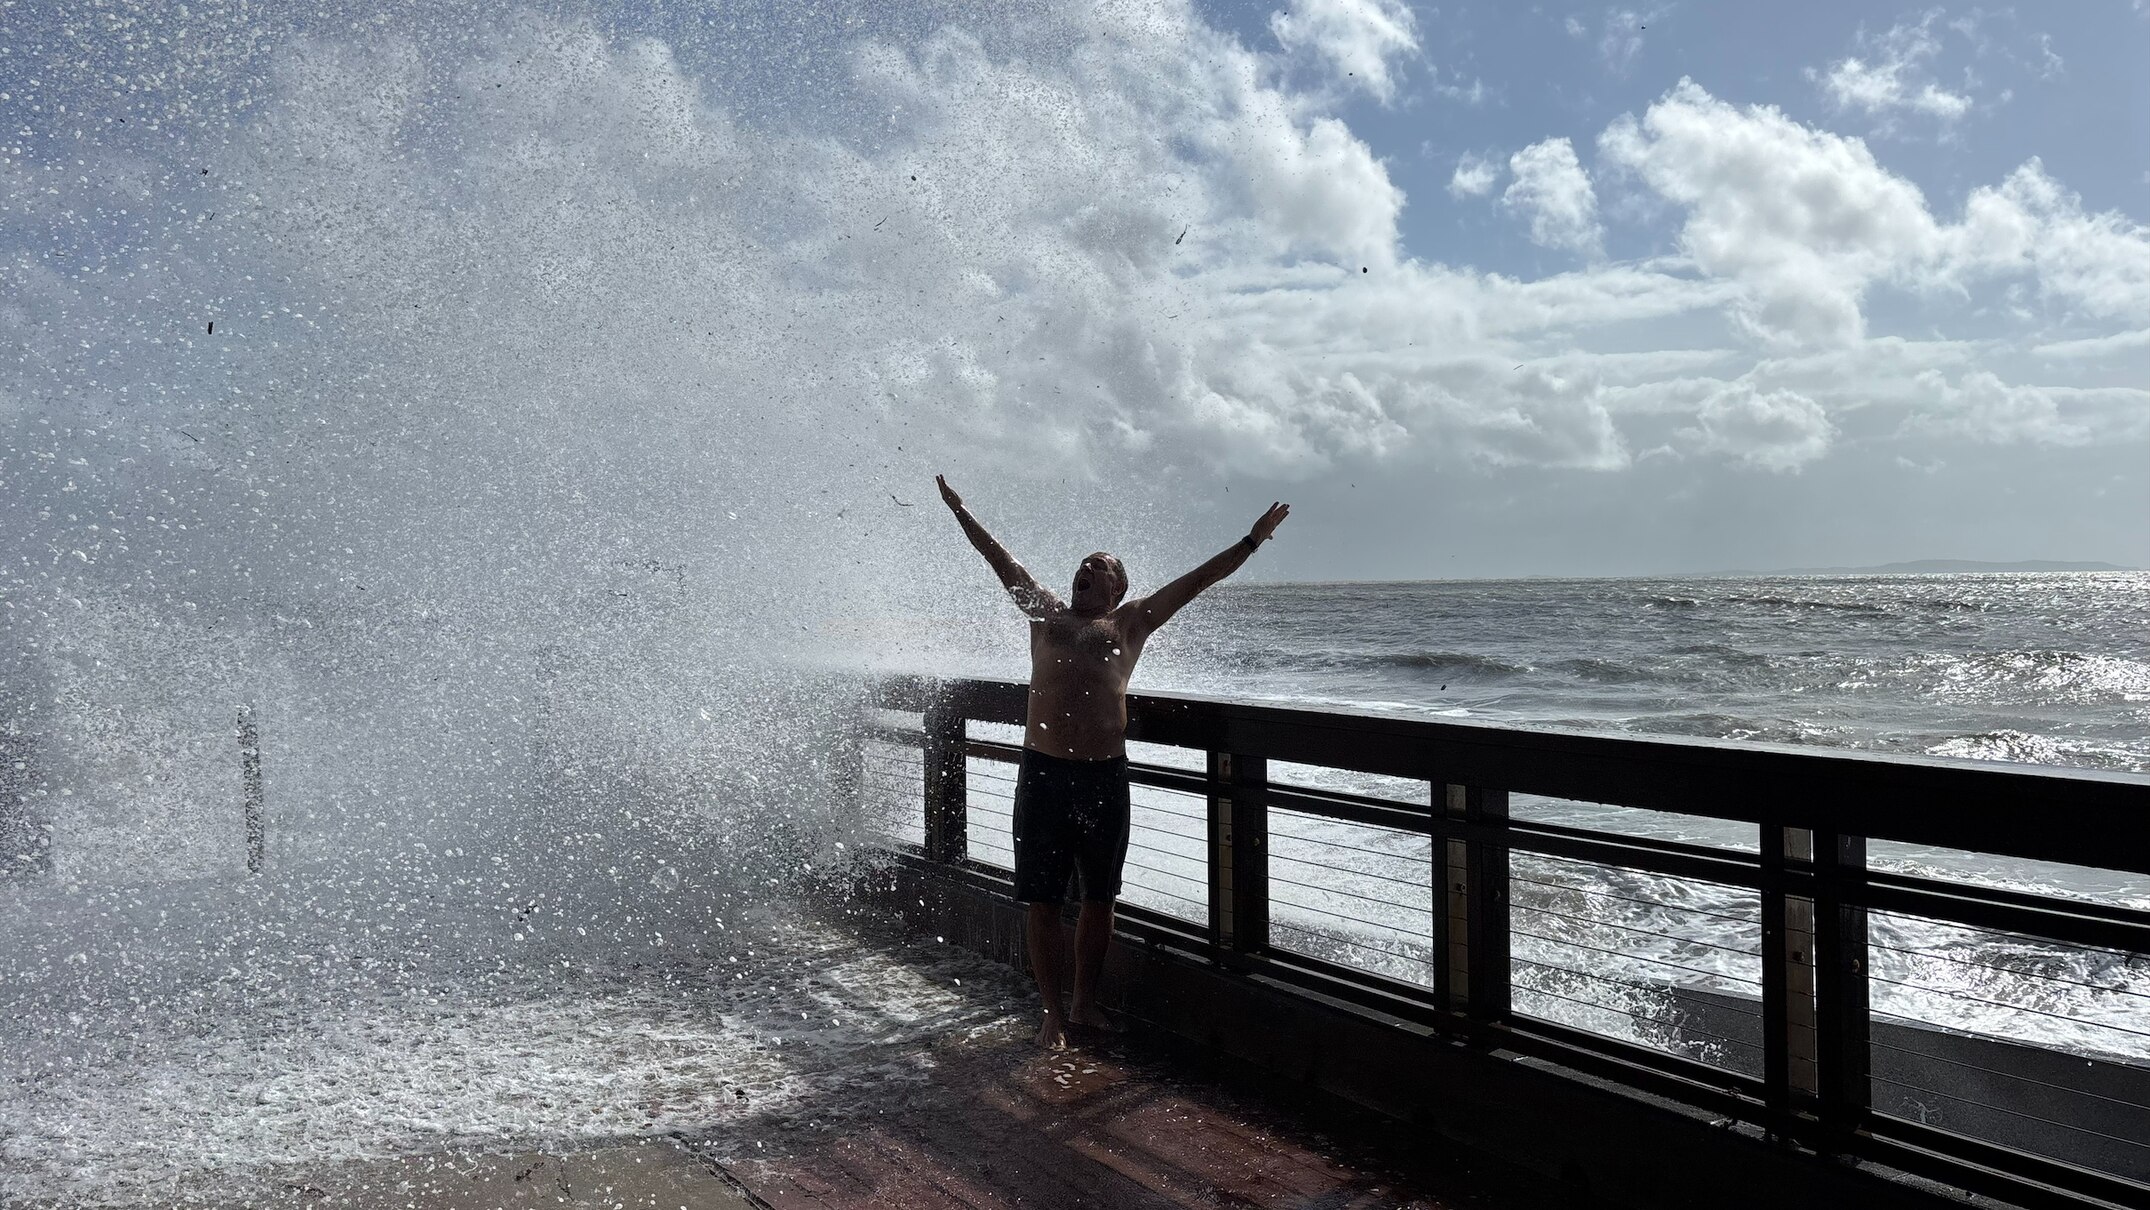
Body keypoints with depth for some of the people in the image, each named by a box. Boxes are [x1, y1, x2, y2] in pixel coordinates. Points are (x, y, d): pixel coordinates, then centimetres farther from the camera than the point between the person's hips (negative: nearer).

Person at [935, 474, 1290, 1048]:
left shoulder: (1131, 623, 13)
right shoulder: (1045, 613, 15)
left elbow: (1198, 579, 14)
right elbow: (1000, 558, 22)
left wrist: (1253, 540, 15)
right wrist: (958, 508, 28)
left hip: (1104, 777, 1)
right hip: (1042, 774, 0)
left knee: (1099, 897, 10)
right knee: (1042, 900, 2)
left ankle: (1086, 1002, 26)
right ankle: (1053, 1014, 13)